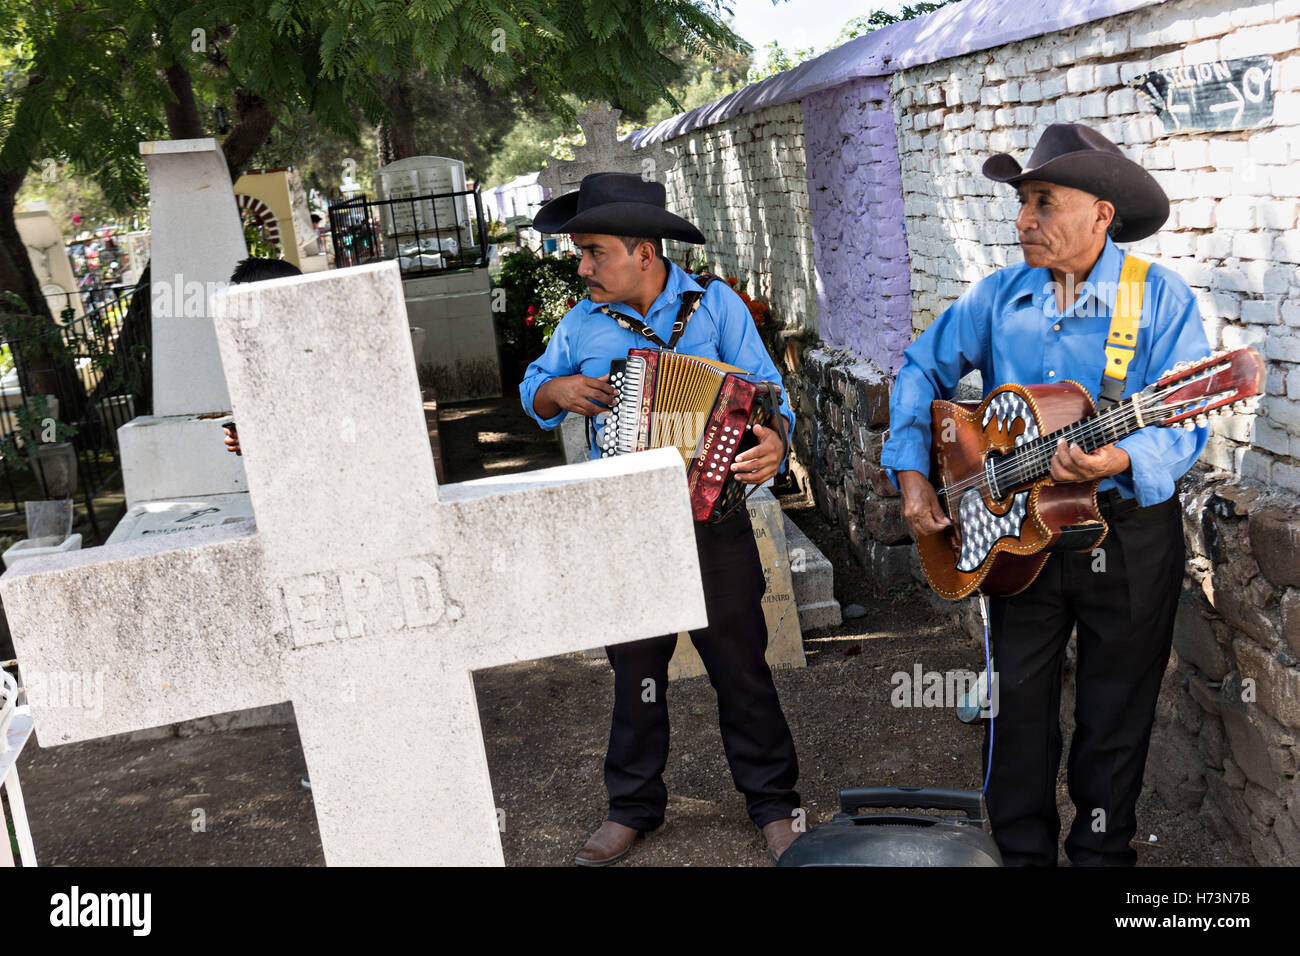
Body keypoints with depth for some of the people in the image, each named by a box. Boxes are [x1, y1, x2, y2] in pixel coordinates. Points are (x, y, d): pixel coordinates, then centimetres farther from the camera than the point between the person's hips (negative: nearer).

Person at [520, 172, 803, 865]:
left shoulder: (716, 306, -3)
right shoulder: (582, 322, 5)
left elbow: (765, 393, -6)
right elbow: (533, 392, 16)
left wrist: (772, 443, -27)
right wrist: (560, 391, -7)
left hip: (710, 520, -2)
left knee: (739, 665, 6)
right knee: (635, 671, 13)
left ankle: (772, 802, 21)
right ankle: (633, 806, 28)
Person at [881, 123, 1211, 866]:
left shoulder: (1160, 298, -10)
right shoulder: (999, 297, 3)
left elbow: (1182, 426, -18)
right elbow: (923, 369, 14)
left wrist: (1120, 460, -38)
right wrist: (911, 472, 3)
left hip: (1128, 532, -3)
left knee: (1115, 714, 10)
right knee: (1019, 701, 11)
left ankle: (1101, 850, 30)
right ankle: (1022, 848, 28)